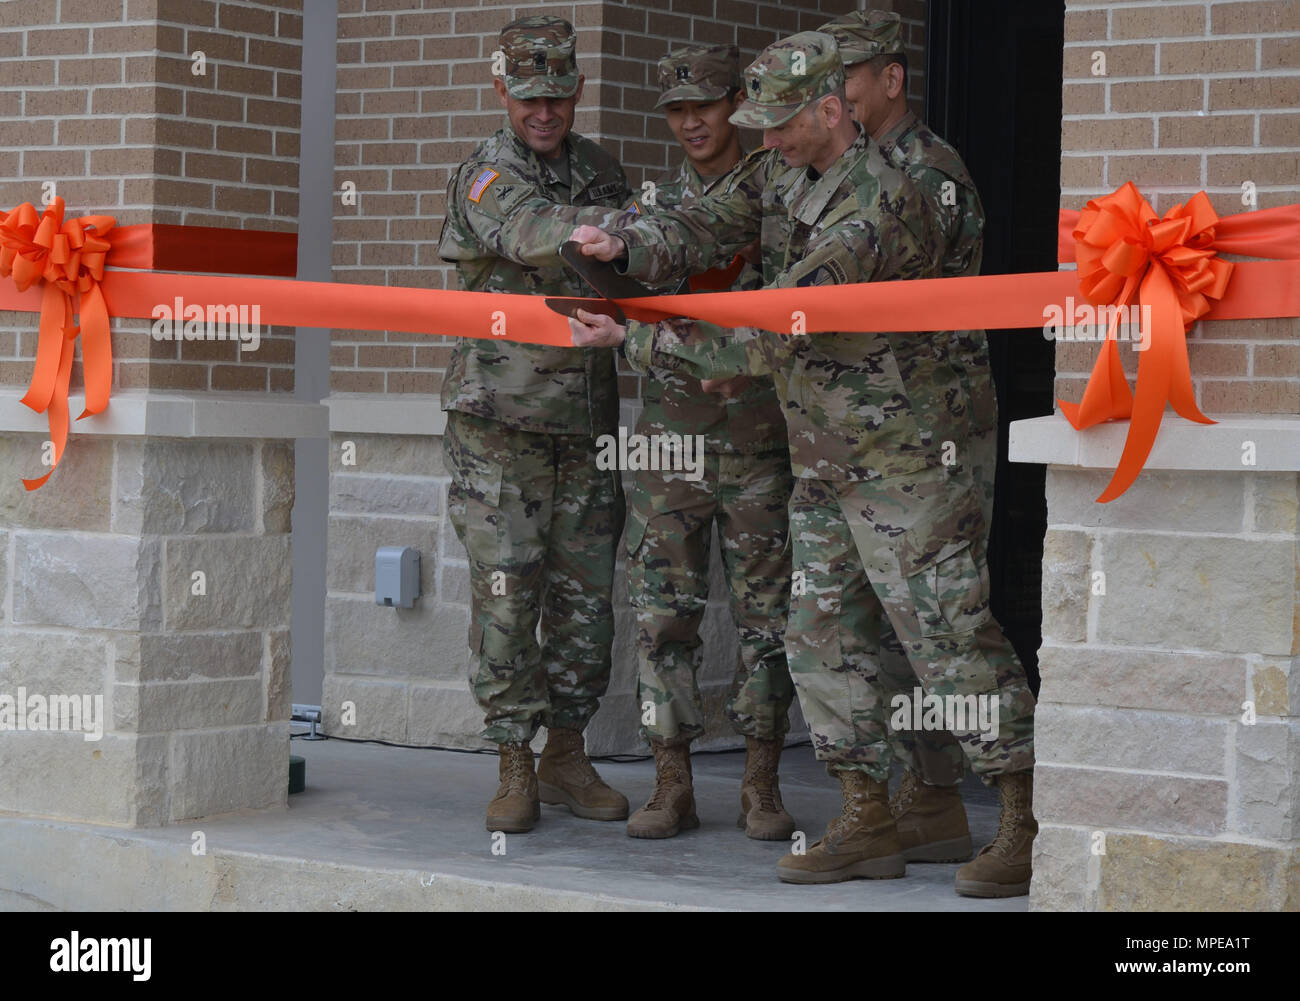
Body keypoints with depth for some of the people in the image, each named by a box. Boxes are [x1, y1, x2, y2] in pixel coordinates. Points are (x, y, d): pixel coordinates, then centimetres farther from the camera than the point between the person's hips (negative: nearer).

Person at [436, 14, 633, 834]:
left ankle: (567, 757, 17)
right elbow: (537, 238, -28)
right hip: (501, 419, -5)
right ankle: (515, 772, 3)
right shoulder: (486, 177, -8)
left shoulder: (600, 170, 11)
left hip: (585, 419, 5)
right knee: (507, 594, -5)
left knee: (586, 593, 6)